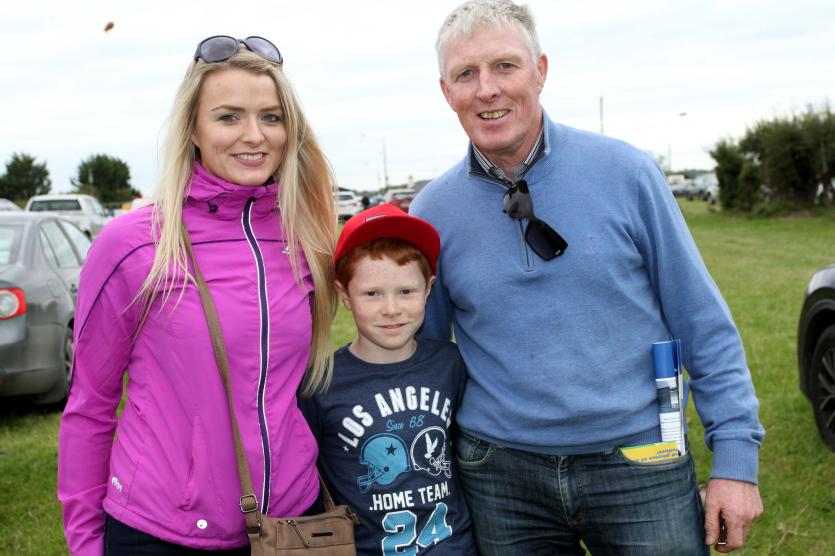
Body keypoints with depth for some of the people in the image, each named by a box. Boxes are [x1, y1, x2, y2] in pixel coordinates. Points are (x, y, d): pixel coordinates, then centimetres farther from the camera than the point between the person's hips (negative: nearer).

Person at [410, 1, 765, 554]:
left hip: (640, 463, -1)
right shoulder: (430, 213, -1)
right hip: (501, 477, 1)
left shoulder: (624, 172, -6)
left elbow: (705, 327, -2)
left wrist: (736, 456, -4)